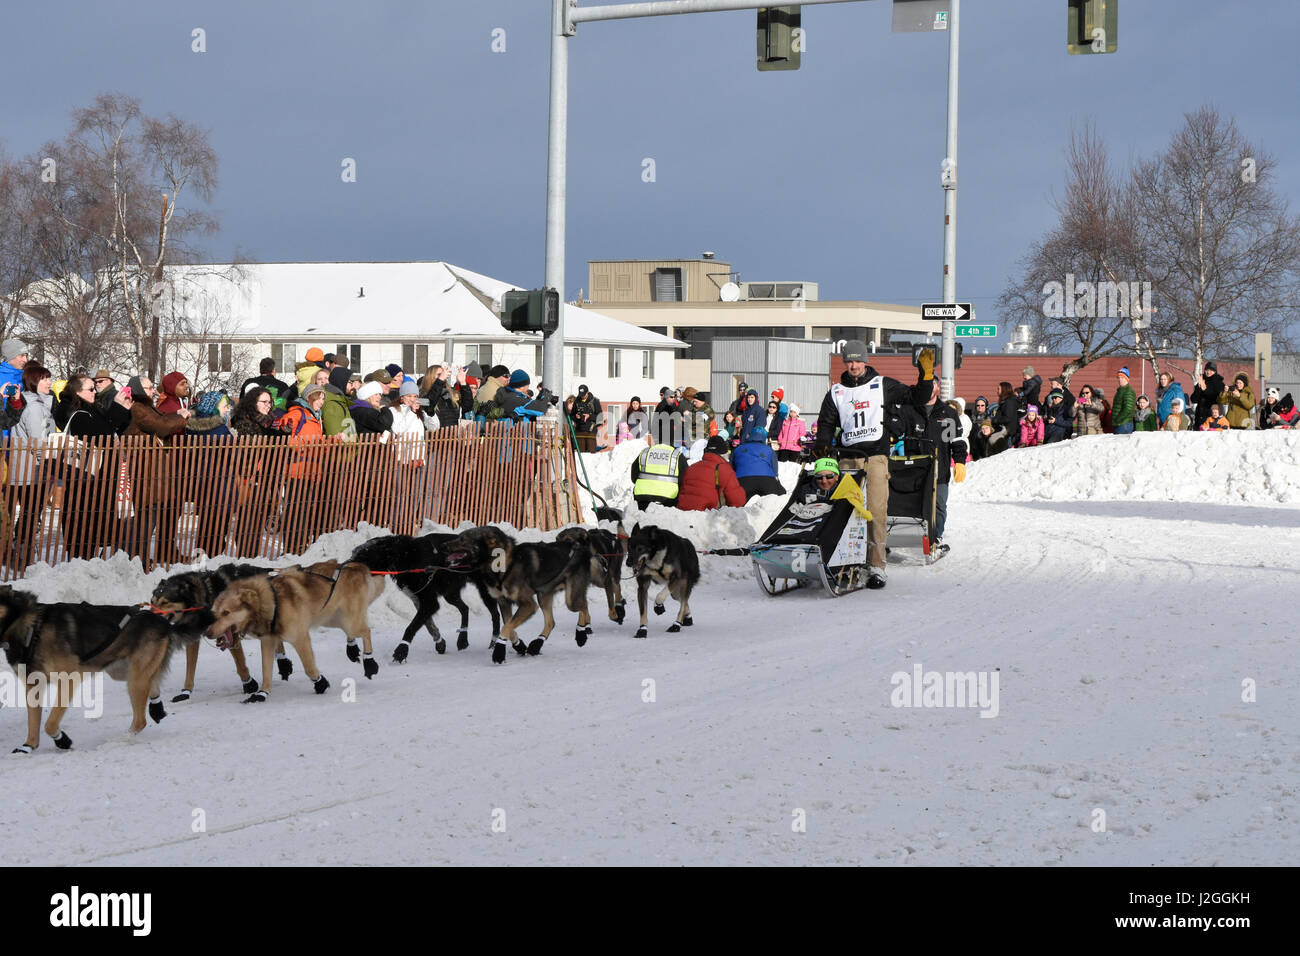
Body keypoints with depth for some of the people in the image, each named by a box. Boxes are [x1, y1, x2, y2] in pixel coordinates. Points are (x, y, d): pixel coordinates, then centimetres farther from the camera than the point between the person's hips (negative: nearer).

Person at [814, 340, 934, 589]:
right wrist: (822, 451, 4)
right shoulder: (836, 392, 17)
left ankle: (876, 566, -11)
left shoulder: (882, 386, 11)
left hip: (876, 457, -2)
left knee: (876, 511, -11)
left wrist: (926, 375, 0)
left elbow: (916, 398, 14)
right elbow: (826, 424, 19)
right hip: (847, 459, 2)